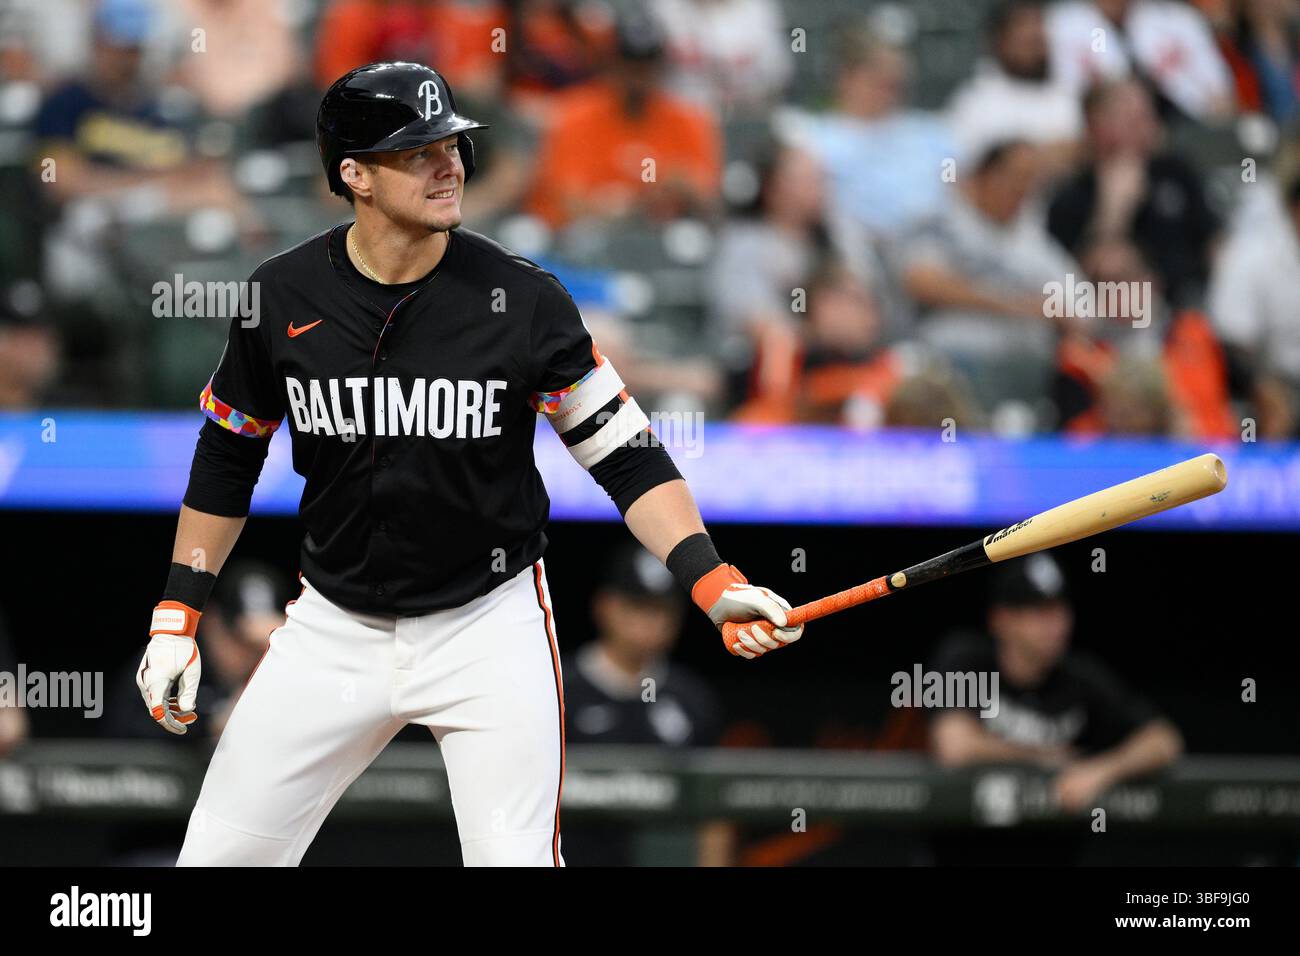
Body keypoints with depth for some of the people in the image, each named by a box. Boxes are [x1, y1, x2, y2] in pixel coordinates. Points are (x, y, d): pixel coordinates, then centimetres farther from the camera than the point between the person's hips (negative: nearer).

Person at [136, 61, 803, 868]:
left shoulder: (522, 300, -13)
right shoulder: (284, 298, -7)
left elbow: (627, 456, -8)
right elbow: (228, 456, 8)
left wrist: (714, 583, -22)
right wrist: (177, 616, 6)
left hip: (489, 624, -2)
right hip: (336, 624, 2)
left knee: (517, 860, -12)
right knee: (221, 855, 4)